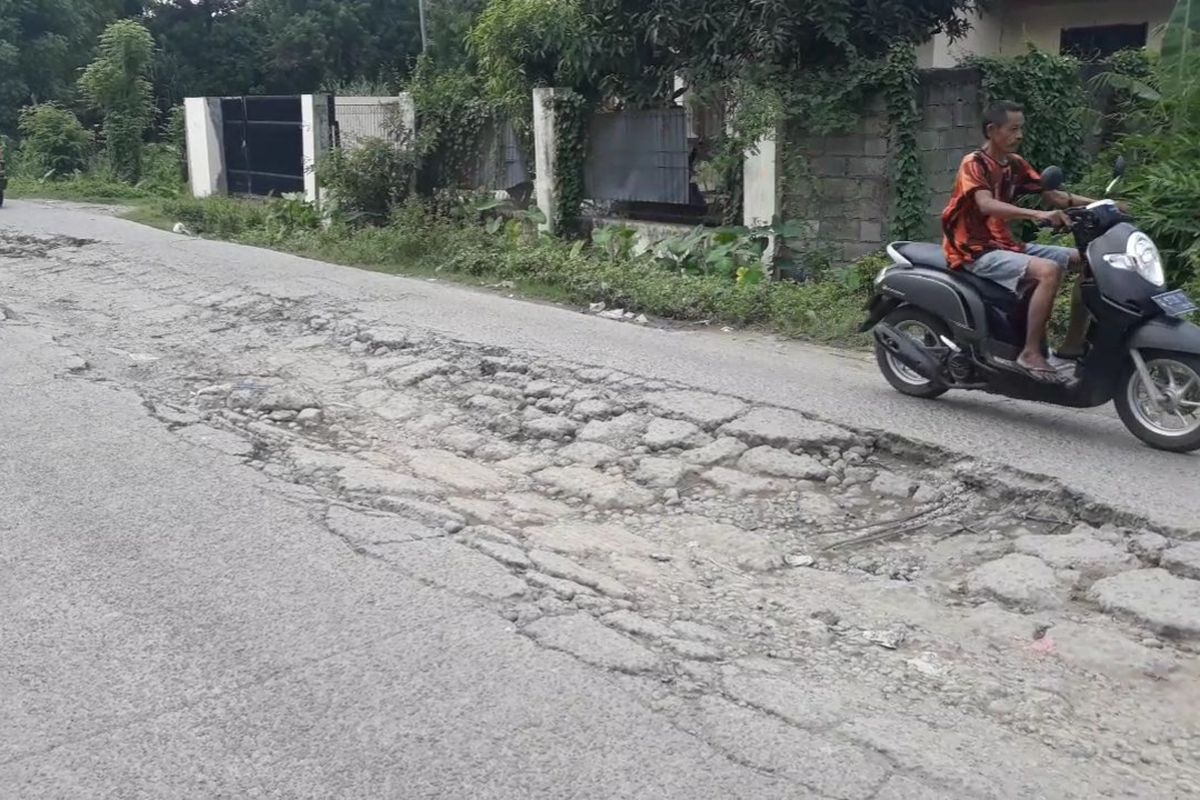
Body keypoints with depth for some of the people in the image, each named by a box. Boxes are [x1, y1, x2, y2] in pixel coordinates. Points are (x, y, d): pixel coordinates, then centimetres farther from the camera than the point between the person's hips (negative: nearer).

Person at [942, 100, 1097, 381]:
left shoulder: (1015, 164, 12)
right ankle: (1031, 352, -25)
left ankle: (1073, 343, 3)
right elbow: (986, 205, -29)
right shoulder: (974, 163, -11)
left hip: (1008, 245, 9)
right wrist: (1037, 214, -42)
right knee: (1049, 271, -30)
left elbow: (1051, 194, 9)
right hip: (978, 252, -8)